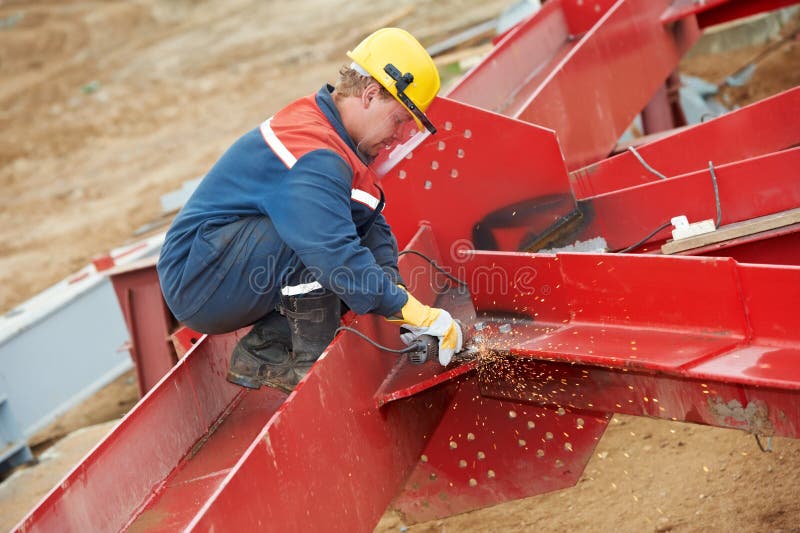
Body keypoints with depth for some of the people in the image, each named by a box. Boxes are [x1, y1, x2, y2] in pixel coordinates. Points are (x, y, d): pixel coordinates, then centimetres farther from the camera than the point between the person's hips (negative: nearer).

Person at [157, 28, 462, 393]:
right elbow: (338, 255, -34)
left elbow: (373, 224, 6)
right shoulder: (312, 155, -26)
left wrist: (394, 292, -7)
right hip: (196, 283, -10)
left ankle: (262, 355, 3)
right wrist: (416, 314, -28)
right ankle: (314, 368, -14)